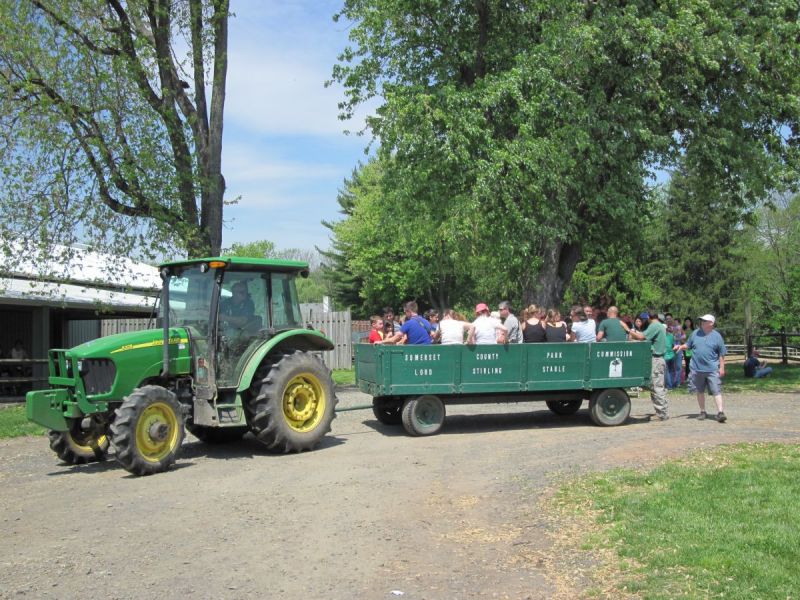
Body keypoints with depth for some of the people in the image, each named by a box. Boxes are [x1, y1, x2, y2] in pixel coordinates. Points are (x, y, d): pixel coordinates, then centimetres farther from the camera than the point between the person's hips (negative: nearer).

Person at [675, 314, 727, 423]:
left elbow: (721, 354, 2)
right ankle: (702, 411, 25)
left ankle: (720, 412, -11)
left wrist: (722, 367, -2)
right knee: (700, 391, 12)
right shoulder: (696, 333, 7)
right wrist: (681, 347, -2)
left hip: (712, 369, -3)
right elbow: (688, 345, 18)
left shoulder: (717, 336, -1)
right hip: (697, 368, 3)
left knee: (716, 391, -10)